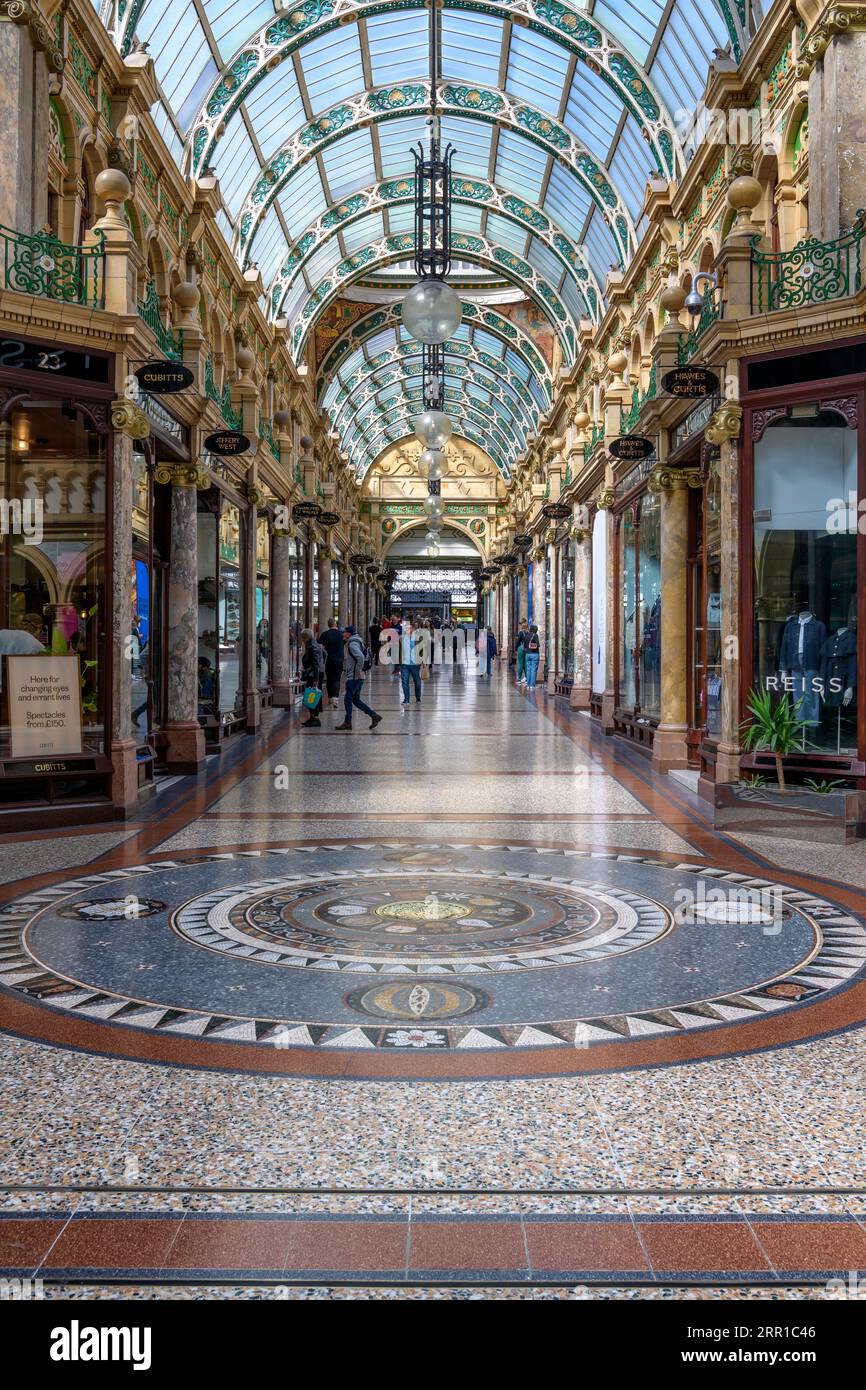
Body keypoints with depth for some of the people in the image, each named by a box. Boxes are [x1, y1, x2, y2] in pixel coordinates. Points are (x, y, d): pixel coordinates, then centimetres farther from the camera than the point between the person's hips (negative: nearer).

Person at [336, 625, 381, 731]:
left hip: (354, 677, -10)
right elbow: (366, 657, 25)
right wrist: (363, 669, 19)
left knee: (348, 699, -3)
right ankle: (374, 716, 13)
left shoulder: (352, 644, -15)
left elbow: (360, 657, -31)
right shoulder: (357, 642, 16)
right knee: (356, 700, 14)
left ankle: (347, 723, 3)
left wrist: (358, 670, -22)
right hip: (358, 677, 10)